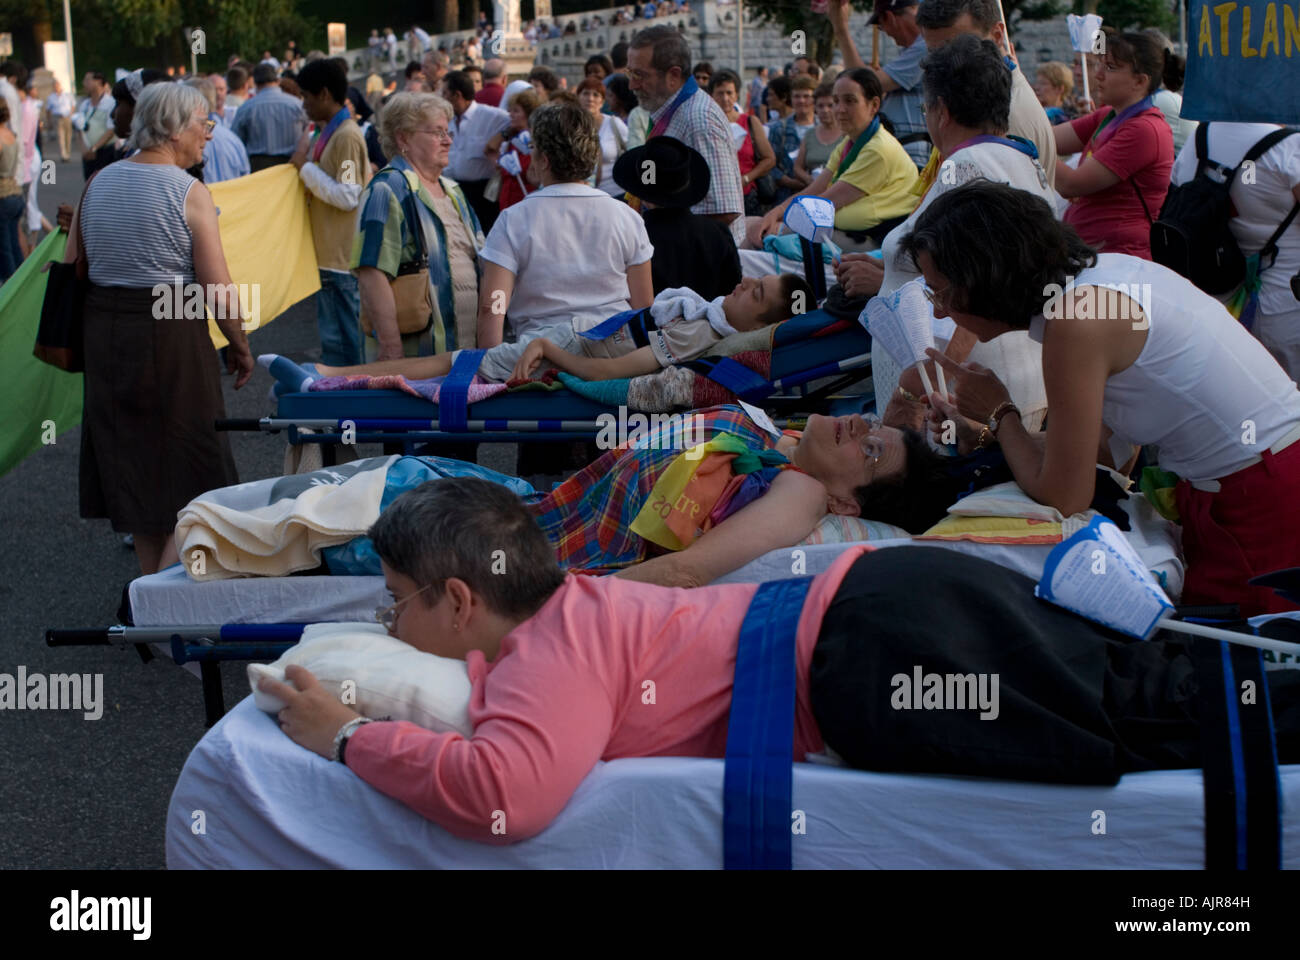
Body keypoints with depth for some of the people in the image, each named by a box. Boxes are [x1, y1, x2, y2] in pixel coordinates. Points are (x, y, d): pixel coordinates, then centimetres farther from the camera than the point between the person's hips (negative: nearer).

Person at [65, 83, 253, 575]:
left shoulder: (98, 181, 6)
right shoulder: (190, 193, -11)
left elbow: (70, 266, 8)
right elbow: (218, 290, -13)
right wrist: (240, 347, 0)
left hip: (102, 331, 6)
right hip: (170, 333, -6)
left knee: (131, 464, 16)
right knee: (189, 472, 4)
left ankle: (151, 578, 25)